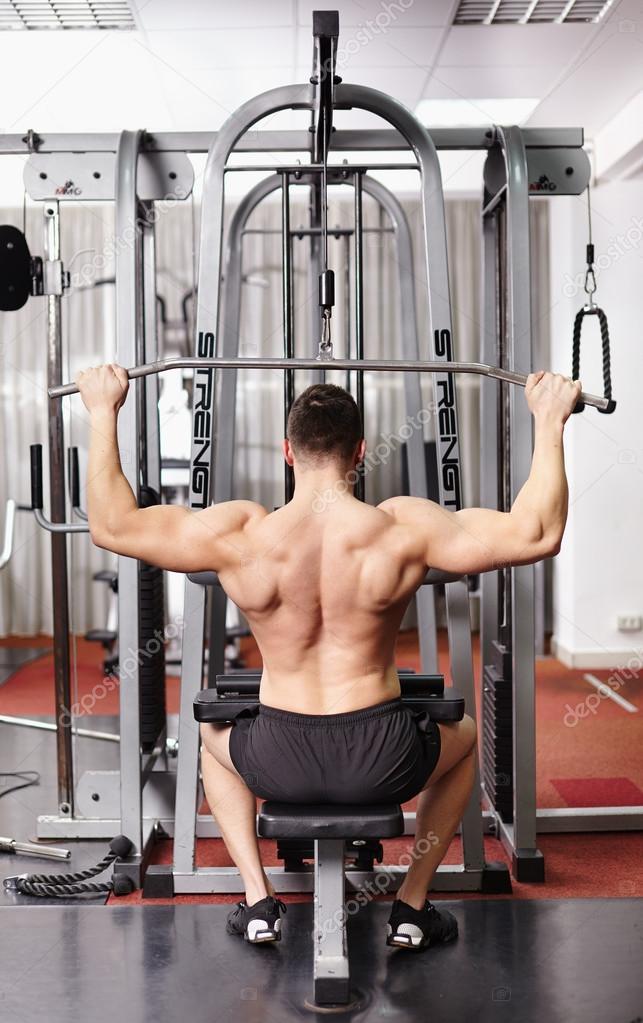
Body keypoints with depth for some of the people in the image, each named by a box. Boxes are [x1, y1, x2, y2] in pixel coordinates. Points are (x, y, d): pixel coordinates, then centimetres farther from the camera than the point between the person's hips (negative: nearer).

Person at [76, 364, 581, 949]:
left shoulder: (239, 535, -10)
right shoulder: (403, 528, -13)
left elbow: (111, 525, -1)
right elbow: (539, 534, -10)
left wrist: (104, 412, 8)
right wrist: (549, 421, 0)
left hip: (278, 764, 1)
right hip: (384, 763, -1)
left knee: (214, 736, 37)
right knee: (464, 736, 34)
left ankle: (259, 902, 29)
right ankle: (413, 906, 30)